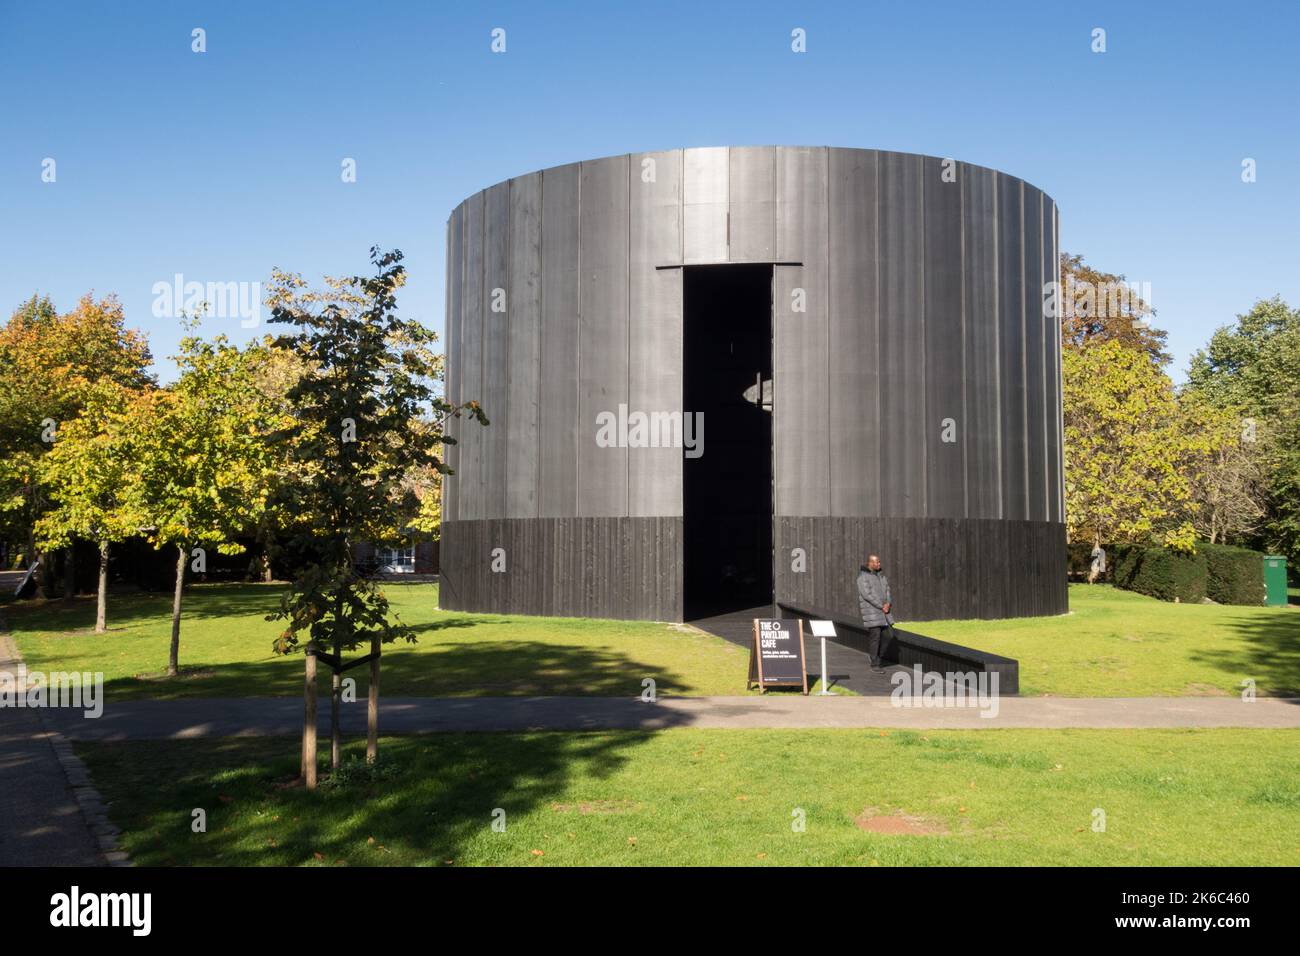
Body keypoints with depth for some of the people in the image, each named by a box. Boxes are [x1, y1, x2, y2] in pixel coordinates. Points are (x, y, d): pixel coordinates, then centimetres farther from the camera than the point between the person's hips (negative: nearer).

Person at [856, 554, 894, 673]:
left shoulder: (881, 575, 12)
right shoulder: (863, 576, -12)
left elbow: (887, 590, 10)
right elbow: (867, 595, -19)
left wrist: (888, 603, -9)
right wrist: (881, 606, -17)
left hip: (883, 609, 7)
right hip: (870, 609, -7)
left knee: (883, 634, 4)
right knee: (875, 635, -11)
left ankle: (879, 658, 15)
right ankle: (874, 664, -6)